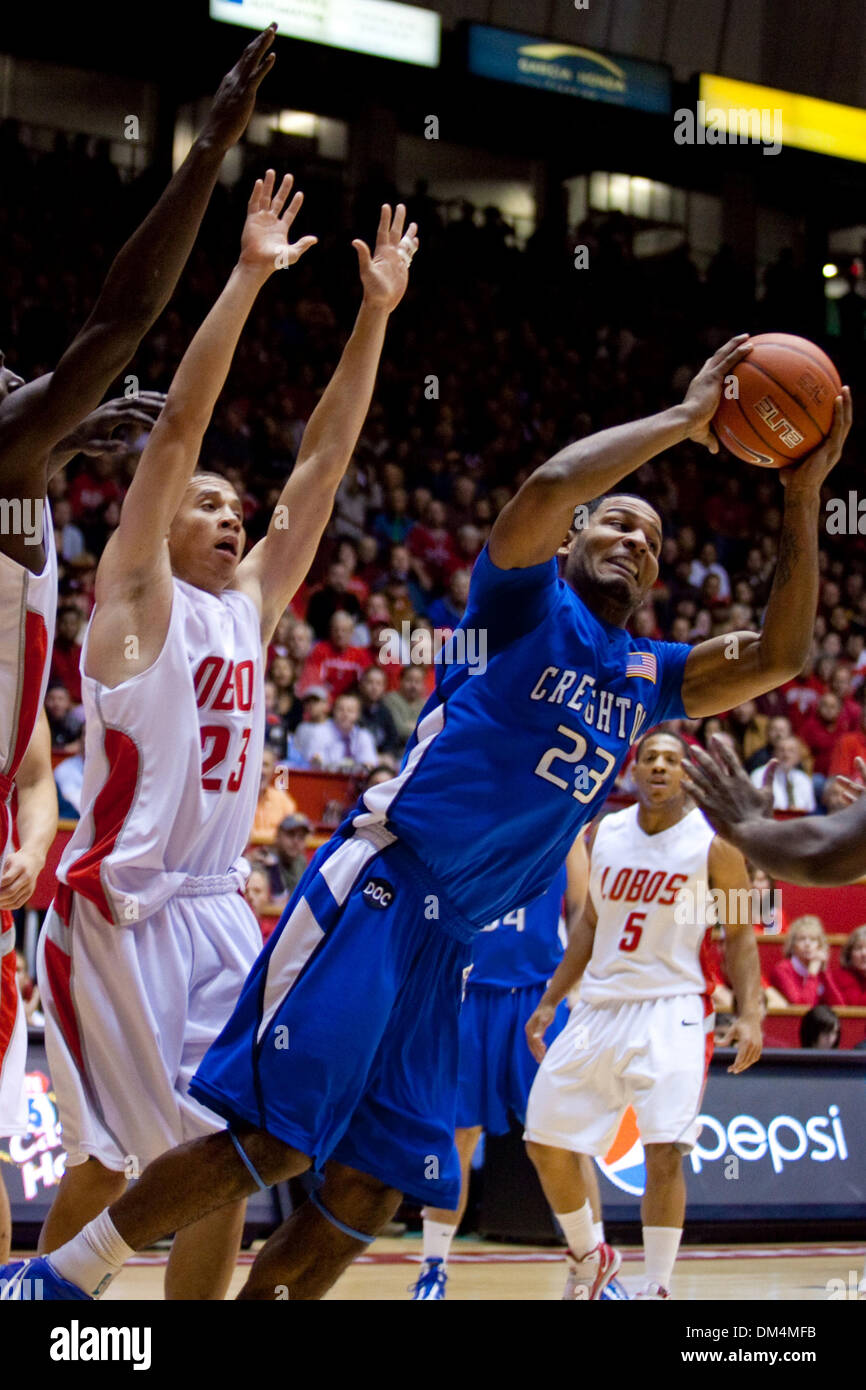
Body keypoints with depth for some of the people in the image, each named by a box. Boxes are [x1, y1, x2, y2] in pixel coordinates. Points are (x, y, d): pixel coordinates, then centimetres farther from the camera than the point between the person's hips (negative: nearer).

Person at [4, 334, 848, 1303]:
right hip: (376, 889, -8)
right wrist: (683, 419, -10)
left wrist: (803, 495, 3)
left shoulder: (645, 677, 21)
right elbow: (548, 485, -17)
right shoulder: (528, 601, 3)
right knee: (276, 1140, -15)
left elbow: (778, 655, 10)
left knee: (373, 1184, 2)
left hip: (451, 937, 8)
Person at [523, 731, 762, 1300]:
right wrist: (550, 1001, 16)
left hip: (672, 1011, -5)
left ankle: (658, 1288, -6)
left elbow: (741, 936, -3)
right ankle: (588, 1257, 30)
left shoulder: (715, 844, -7)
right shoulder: (603, 836, 6)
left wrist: (750, 1015, -15)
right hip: (600, 1006, 5)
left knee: (664, 1151, -19)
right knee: (546, 1144, 6)